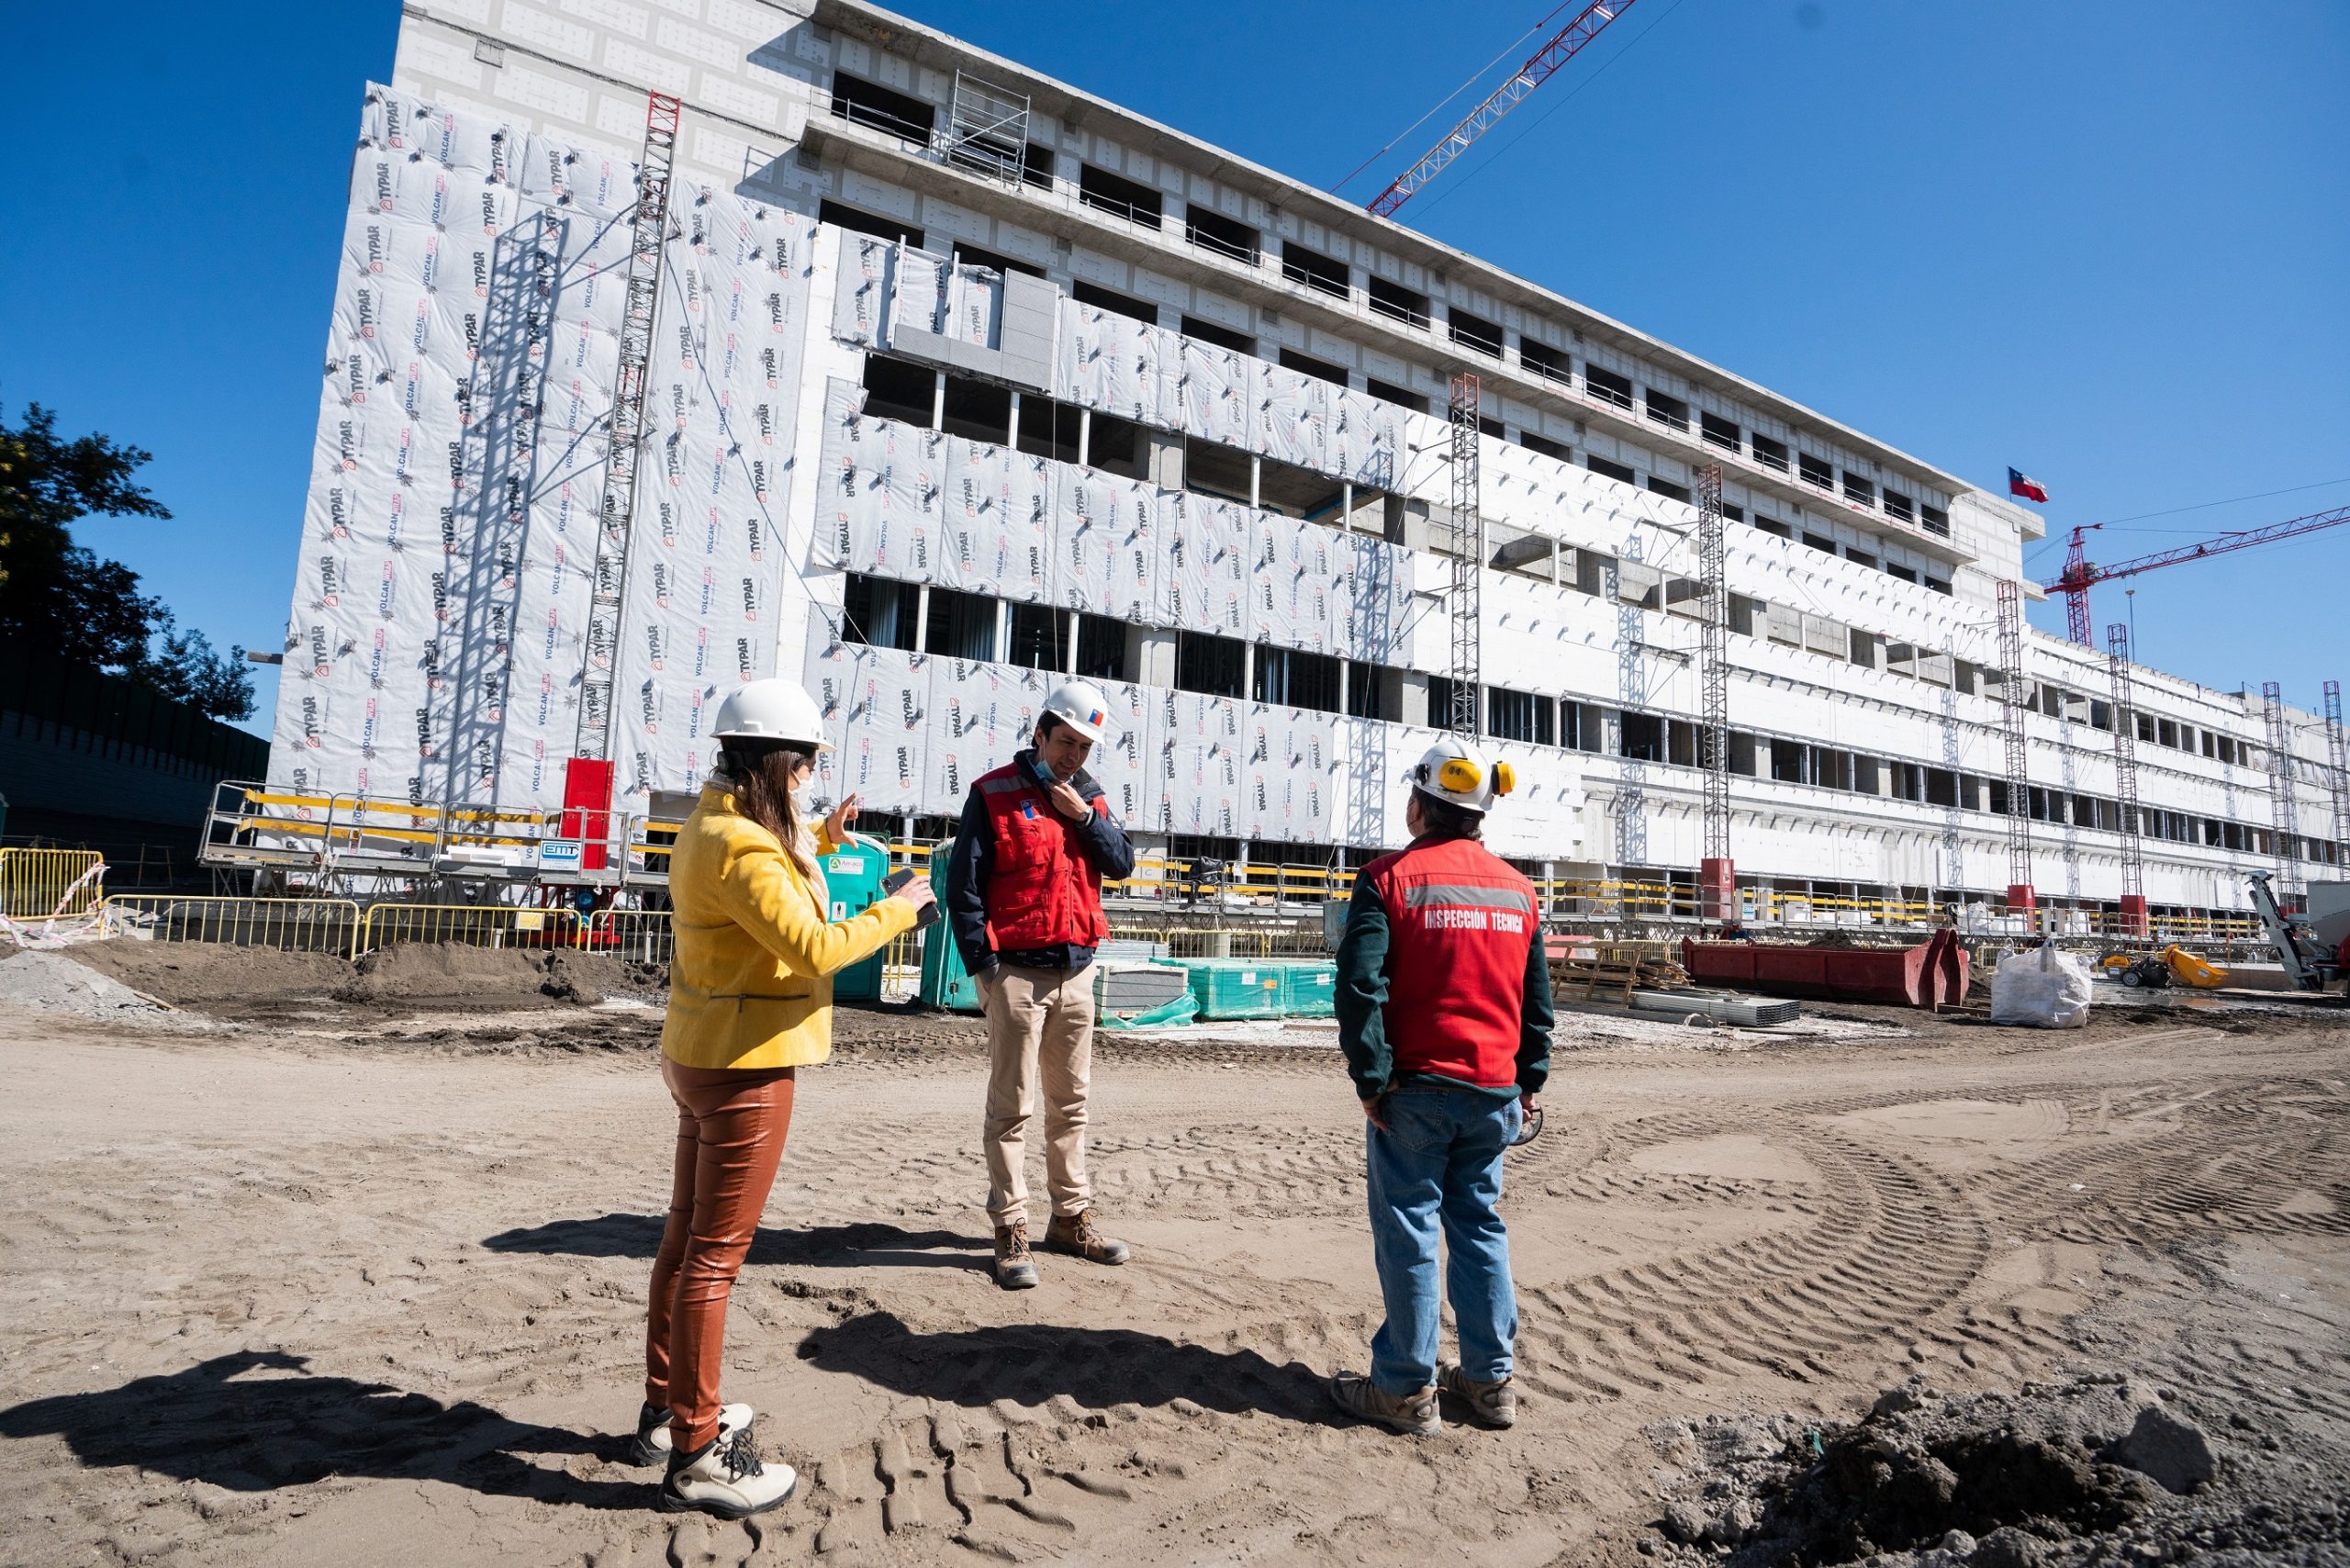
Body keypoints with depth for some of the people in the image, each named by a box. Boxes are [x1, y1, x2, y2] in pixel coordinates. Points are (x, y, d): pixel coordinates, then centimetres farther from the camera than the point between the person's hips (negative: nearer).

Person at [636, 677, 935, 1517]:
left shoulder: (714, 826, 8)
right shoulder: (742, 849, -24)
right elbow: (815, 949, -28)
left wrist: (817, 840, 20)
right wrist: (896, 910, -16)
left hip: (701, 1056, 10)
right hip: (745, 1068, -10)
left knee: (687, 1235, 19)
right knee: (716, 1255, 0)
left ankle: (666, 1409, 35)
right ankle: (696, 1456, 13)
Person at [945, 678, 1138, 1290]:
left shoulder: (1089, 795, 11)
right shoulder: (994, 793, -5)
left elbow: (1121, 864, 5)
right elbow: (963, 886, -7)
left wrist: (1085, 816, -9)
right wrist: (983, 963, -13)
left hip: (1076, 970, 6)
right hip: (1017, 971, -5)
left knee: (1071, 1101, 13)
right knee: (1011, 1107, 1)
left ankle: (1071, 1218, 25)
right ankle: (1011, 1233, 9)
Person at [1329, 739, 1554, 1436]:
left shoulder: (1391, 877, -9)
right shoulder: (1517, 888, 8)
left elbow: (1361, 985, -17)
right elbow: (1538, 997, 13)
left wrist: (1372, 1081, -12)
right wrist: (1530, 1079, 19)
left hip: (1416, 1089, -5)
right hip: (1494, 1091, 5)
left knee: (1408, 1231, 4)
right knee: (1480, 1227, 16)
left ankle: (1407, 1389, 13)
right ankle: (1491, 1379, 24)